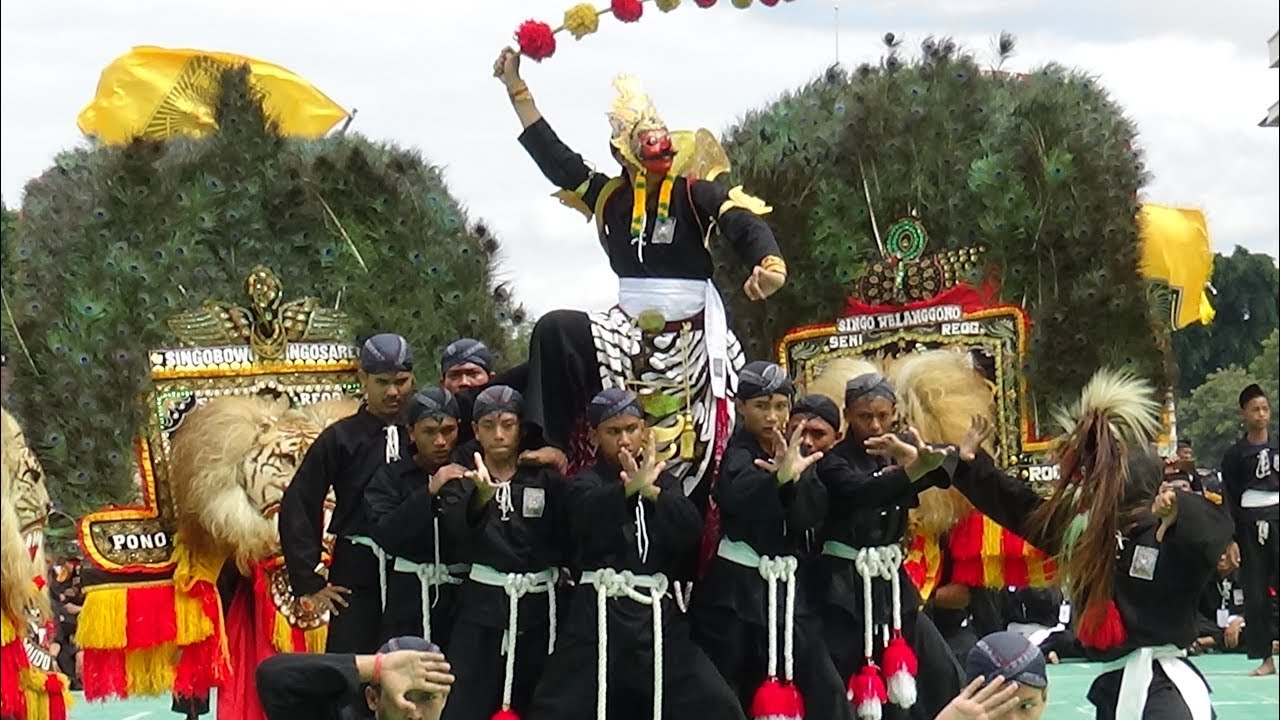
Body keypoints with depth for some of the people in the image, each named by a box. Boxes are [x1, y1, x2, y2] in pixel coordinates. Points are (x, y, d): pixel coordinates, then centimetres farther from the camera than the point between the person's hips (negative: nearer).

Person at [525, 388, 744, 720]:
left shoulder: (662, 480, 15)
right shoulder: (587, 482, 4)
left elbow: (691, 528, -4)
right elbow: (588, 512, -21)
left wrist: (652, 492, -20)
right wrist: (630, 487, -40)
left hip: (658, 612, 3)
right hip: (600, 610, -3)